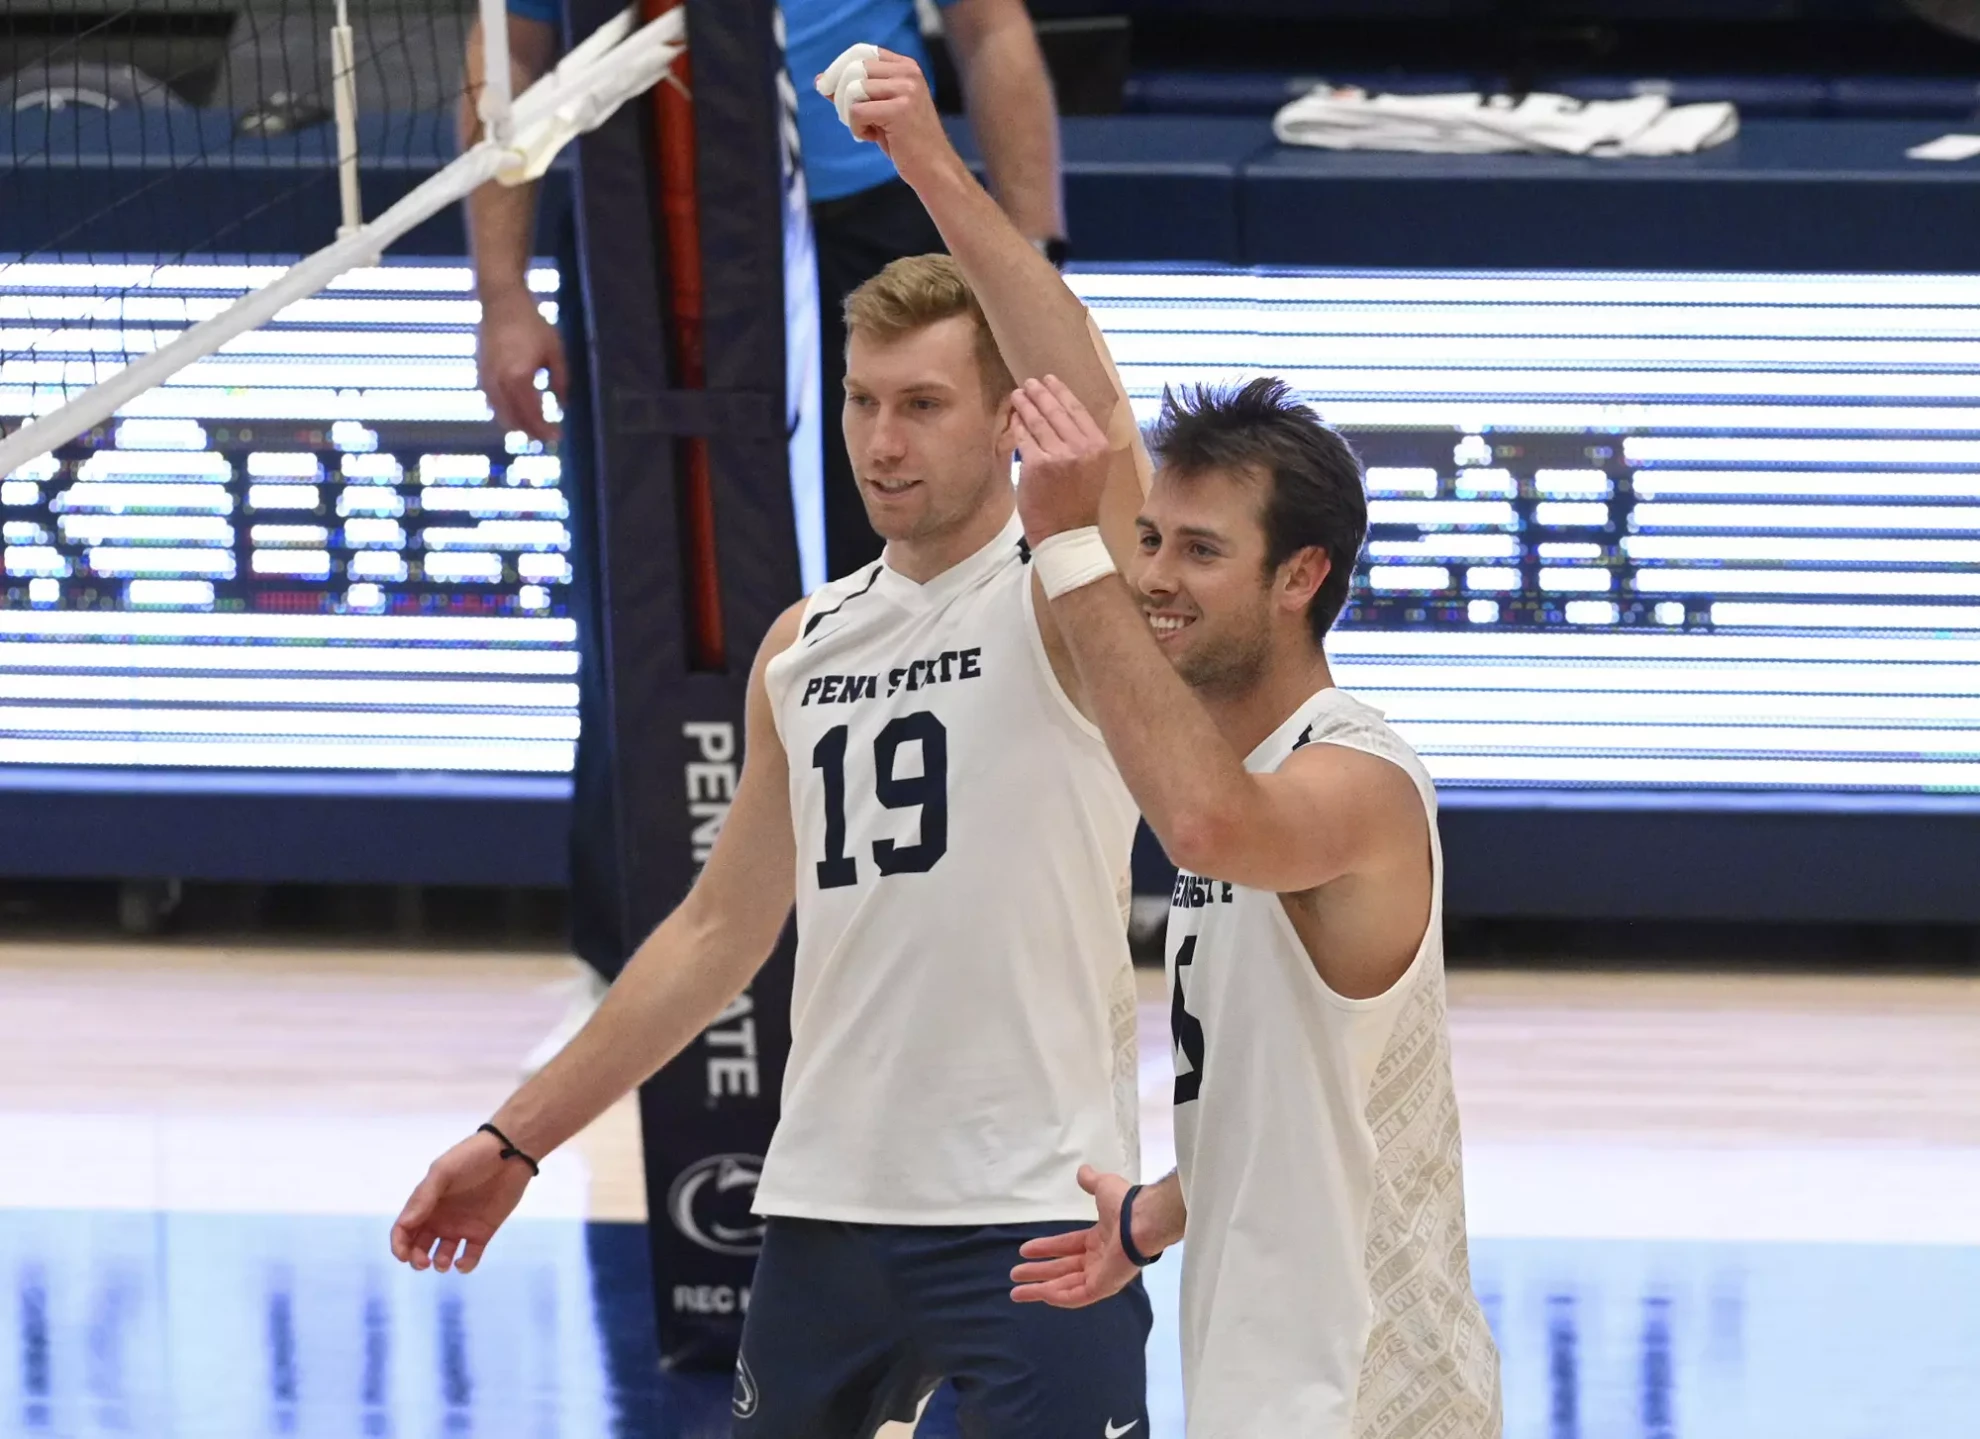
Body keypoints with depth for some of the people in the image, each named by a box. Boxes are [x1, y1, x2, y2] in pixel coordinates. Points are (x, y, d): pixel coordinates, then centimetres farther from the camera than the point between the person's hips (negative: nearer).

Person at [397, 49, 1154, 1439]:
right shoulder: (805, 645, 14)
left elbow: (1090, 407, -27)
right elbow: (718, 933, 20)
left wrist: (938, 175, -33)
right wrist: (520, 1137, 17)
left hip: (1030, 1219, -6)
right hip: (825, 1208, 6)